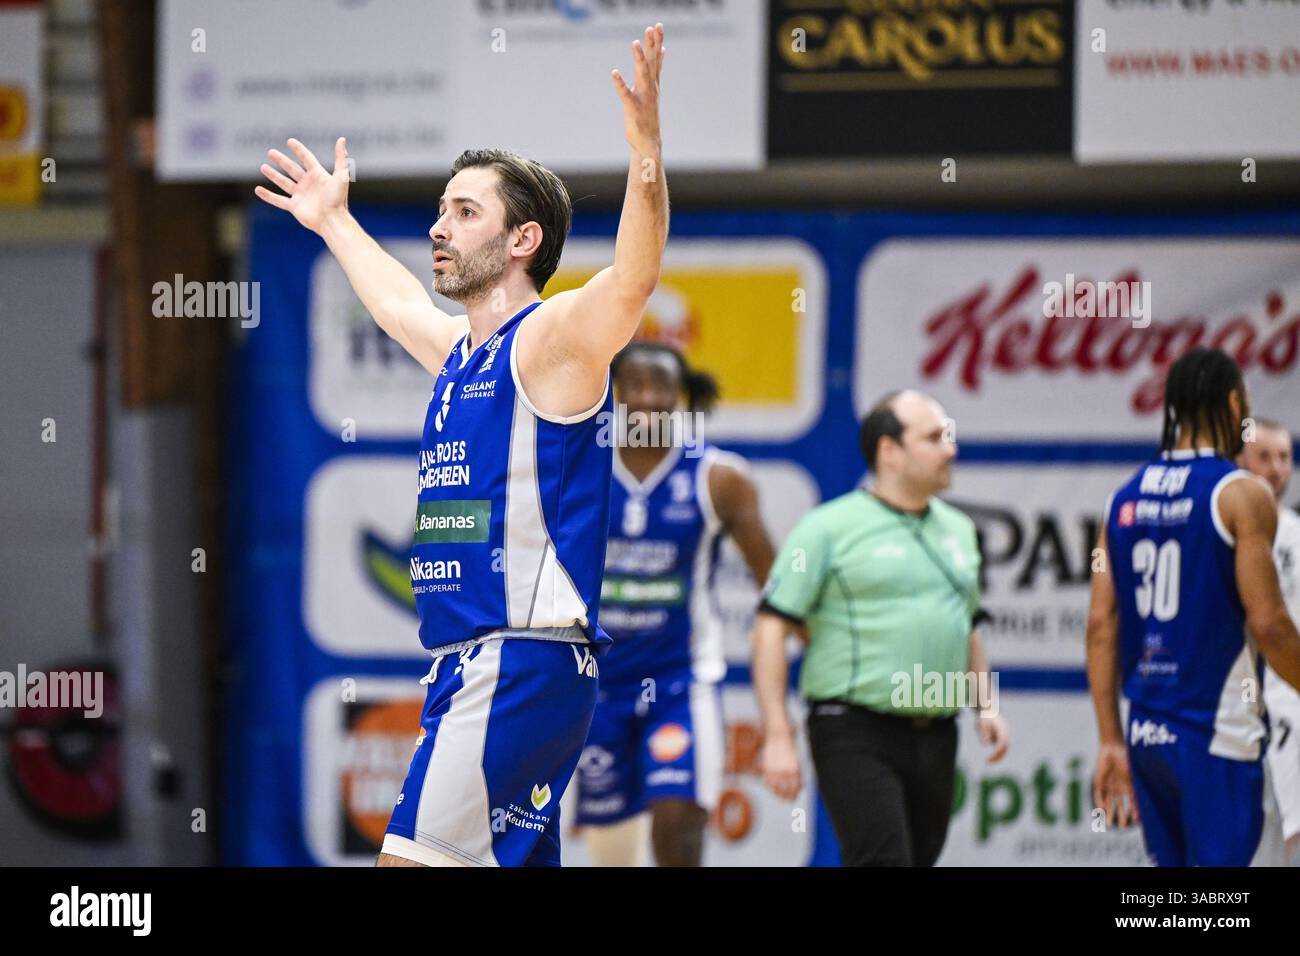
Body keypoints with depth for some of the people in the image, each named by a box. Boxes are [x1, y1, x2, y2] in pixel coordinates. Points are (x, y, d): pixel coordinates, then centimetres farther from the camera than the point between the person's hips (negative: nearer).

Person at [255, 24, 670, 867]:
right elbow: (398, 301, 43)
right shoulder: (458, 352, 20)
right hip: (469, 665, 9)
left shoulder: (552, 339, -7)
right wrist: (334, 223, 55)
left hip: (524, 663, -9)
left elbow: (631, 281, -27)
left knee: (414, 857, -18)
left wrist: (647, 156, -41)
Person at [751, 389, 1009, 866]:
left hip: (935, 736, 7)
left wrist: (986, 702, 14)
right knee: (882, 861, -17)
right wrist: (777, 736, -13)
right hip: (856, 735, -7)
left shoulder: (957, 530, 16)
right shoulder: (830, 527, -4)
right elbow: (771, 627, -7)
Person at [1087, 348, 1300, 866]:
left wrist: (1111, 740, 11)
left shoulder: (1126, 498, 10)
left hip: (1147, 733, 7)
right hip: (1219, 733, -7)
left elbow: (1101, 625, 8)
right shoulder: (1241, 495, -9)